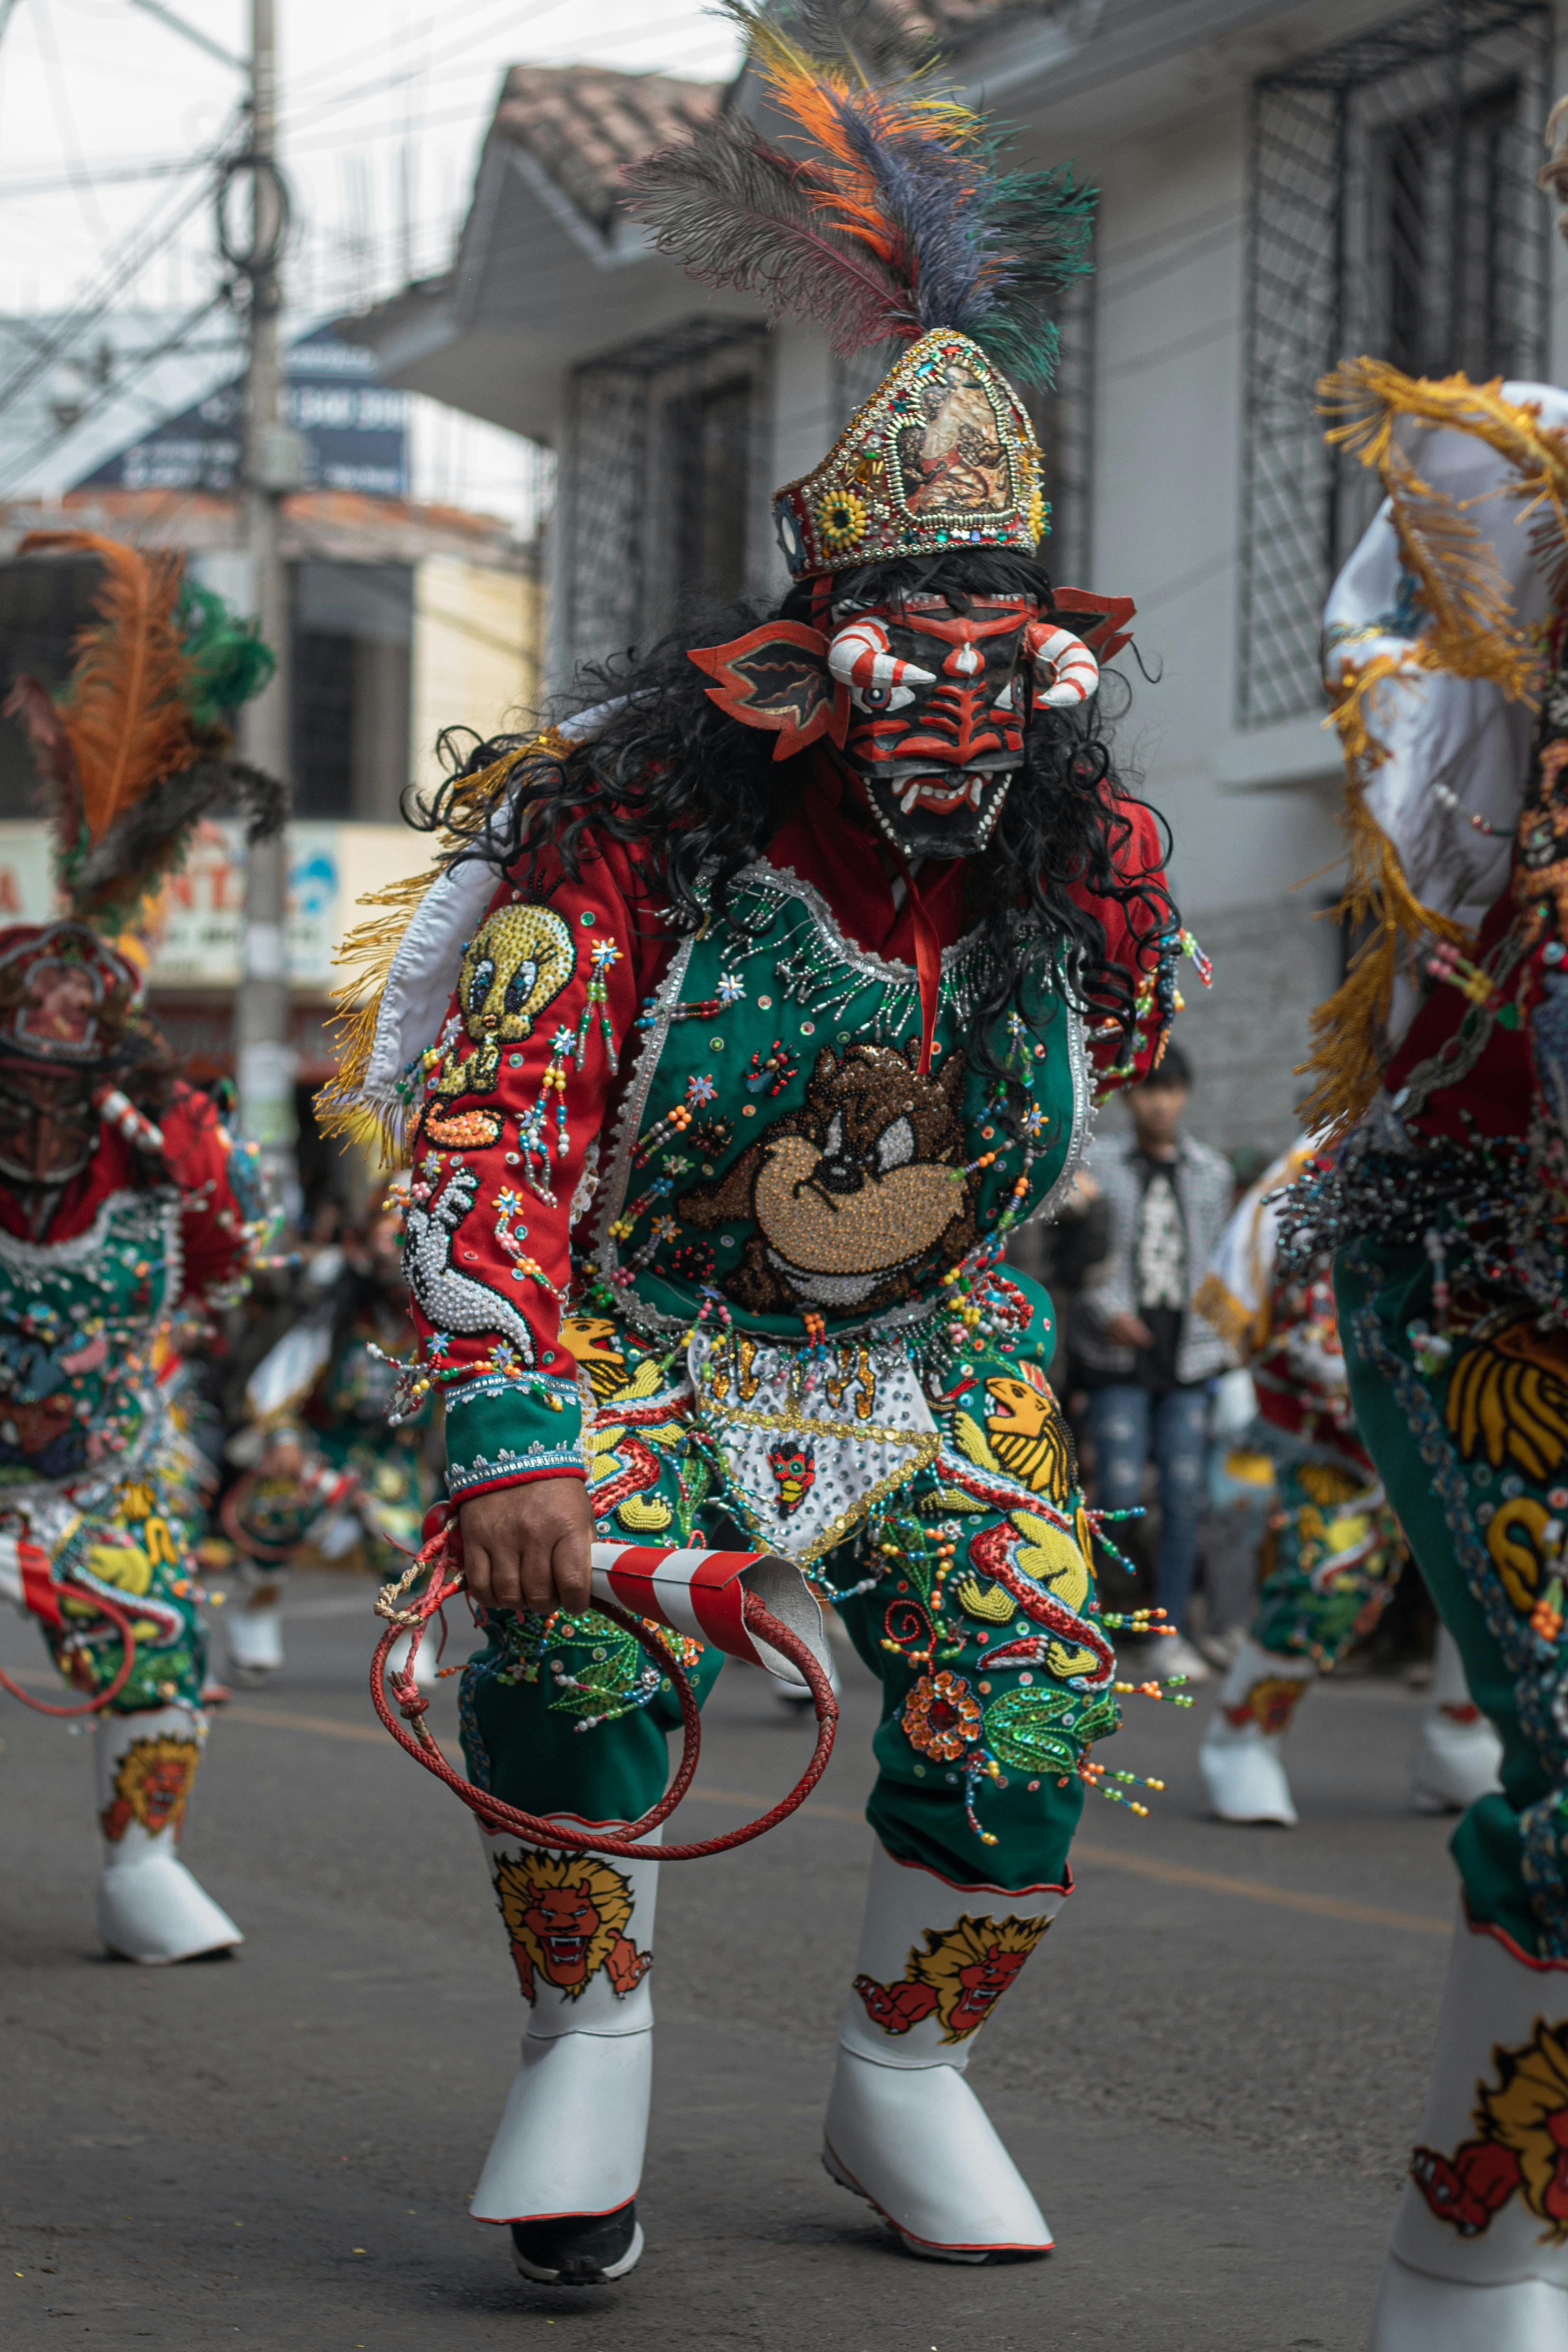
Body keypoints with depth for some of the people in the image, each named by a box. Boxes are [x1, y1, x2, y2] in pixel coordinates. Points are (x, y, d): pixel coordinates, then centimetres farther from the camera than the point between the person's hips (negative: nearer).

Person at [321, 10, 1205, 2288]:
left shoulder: (1087, 864, -10)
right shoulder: (631, 836, -24)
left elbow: (1127, 1053, 13)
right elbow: (495, 1137, -29)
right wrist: (511, 1430, -39)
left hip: (936, 1345, 4)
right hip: (643, 1322, -4)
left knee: (1032, 1696, -14)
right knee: (583, 1614, -31)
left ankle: (904, 2080, 12)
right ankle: (588, 2041, -7)